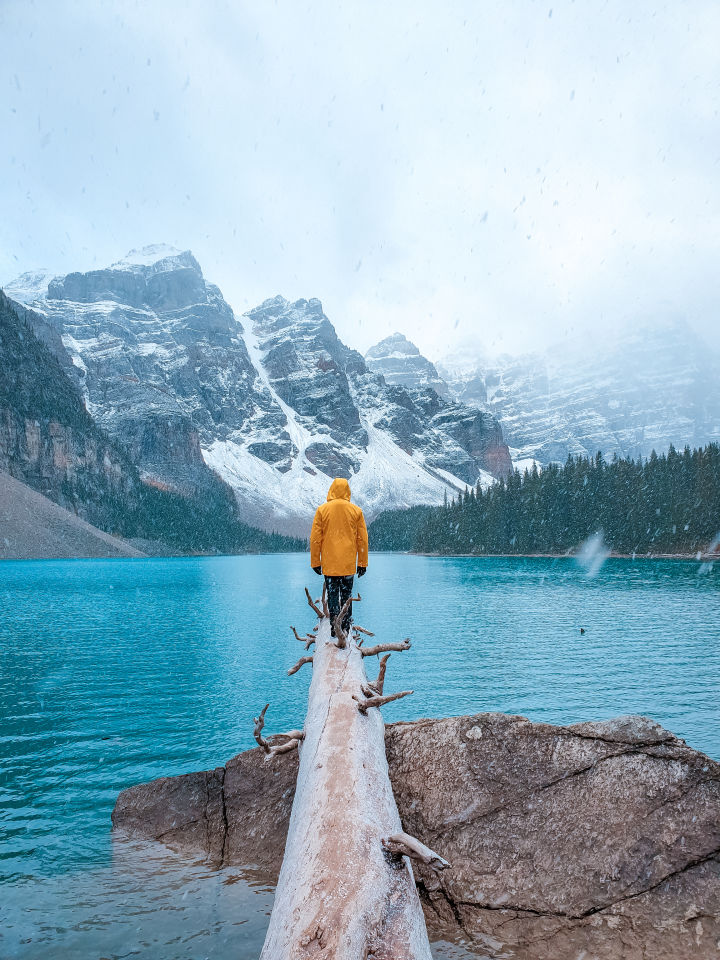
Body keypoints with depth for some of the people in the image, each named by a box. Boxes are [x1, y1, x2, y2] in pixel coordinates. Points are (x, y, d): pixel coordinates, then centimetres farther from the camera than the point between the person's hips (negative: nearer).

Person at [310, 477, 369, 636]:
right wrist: (362, 563, 9)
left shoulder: (322, 510, -2)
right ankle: (345, 629, 16)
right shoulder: (356, 511, 0)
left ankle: (334, 628, 6)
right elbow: (362, 539, 2)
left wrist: (315, 562, 6)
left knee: (332, 595, 7)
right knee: (346, 595, 12)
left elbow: (315, 538, -1)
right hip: (349, 563, 1)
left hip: (329, 563, -1)